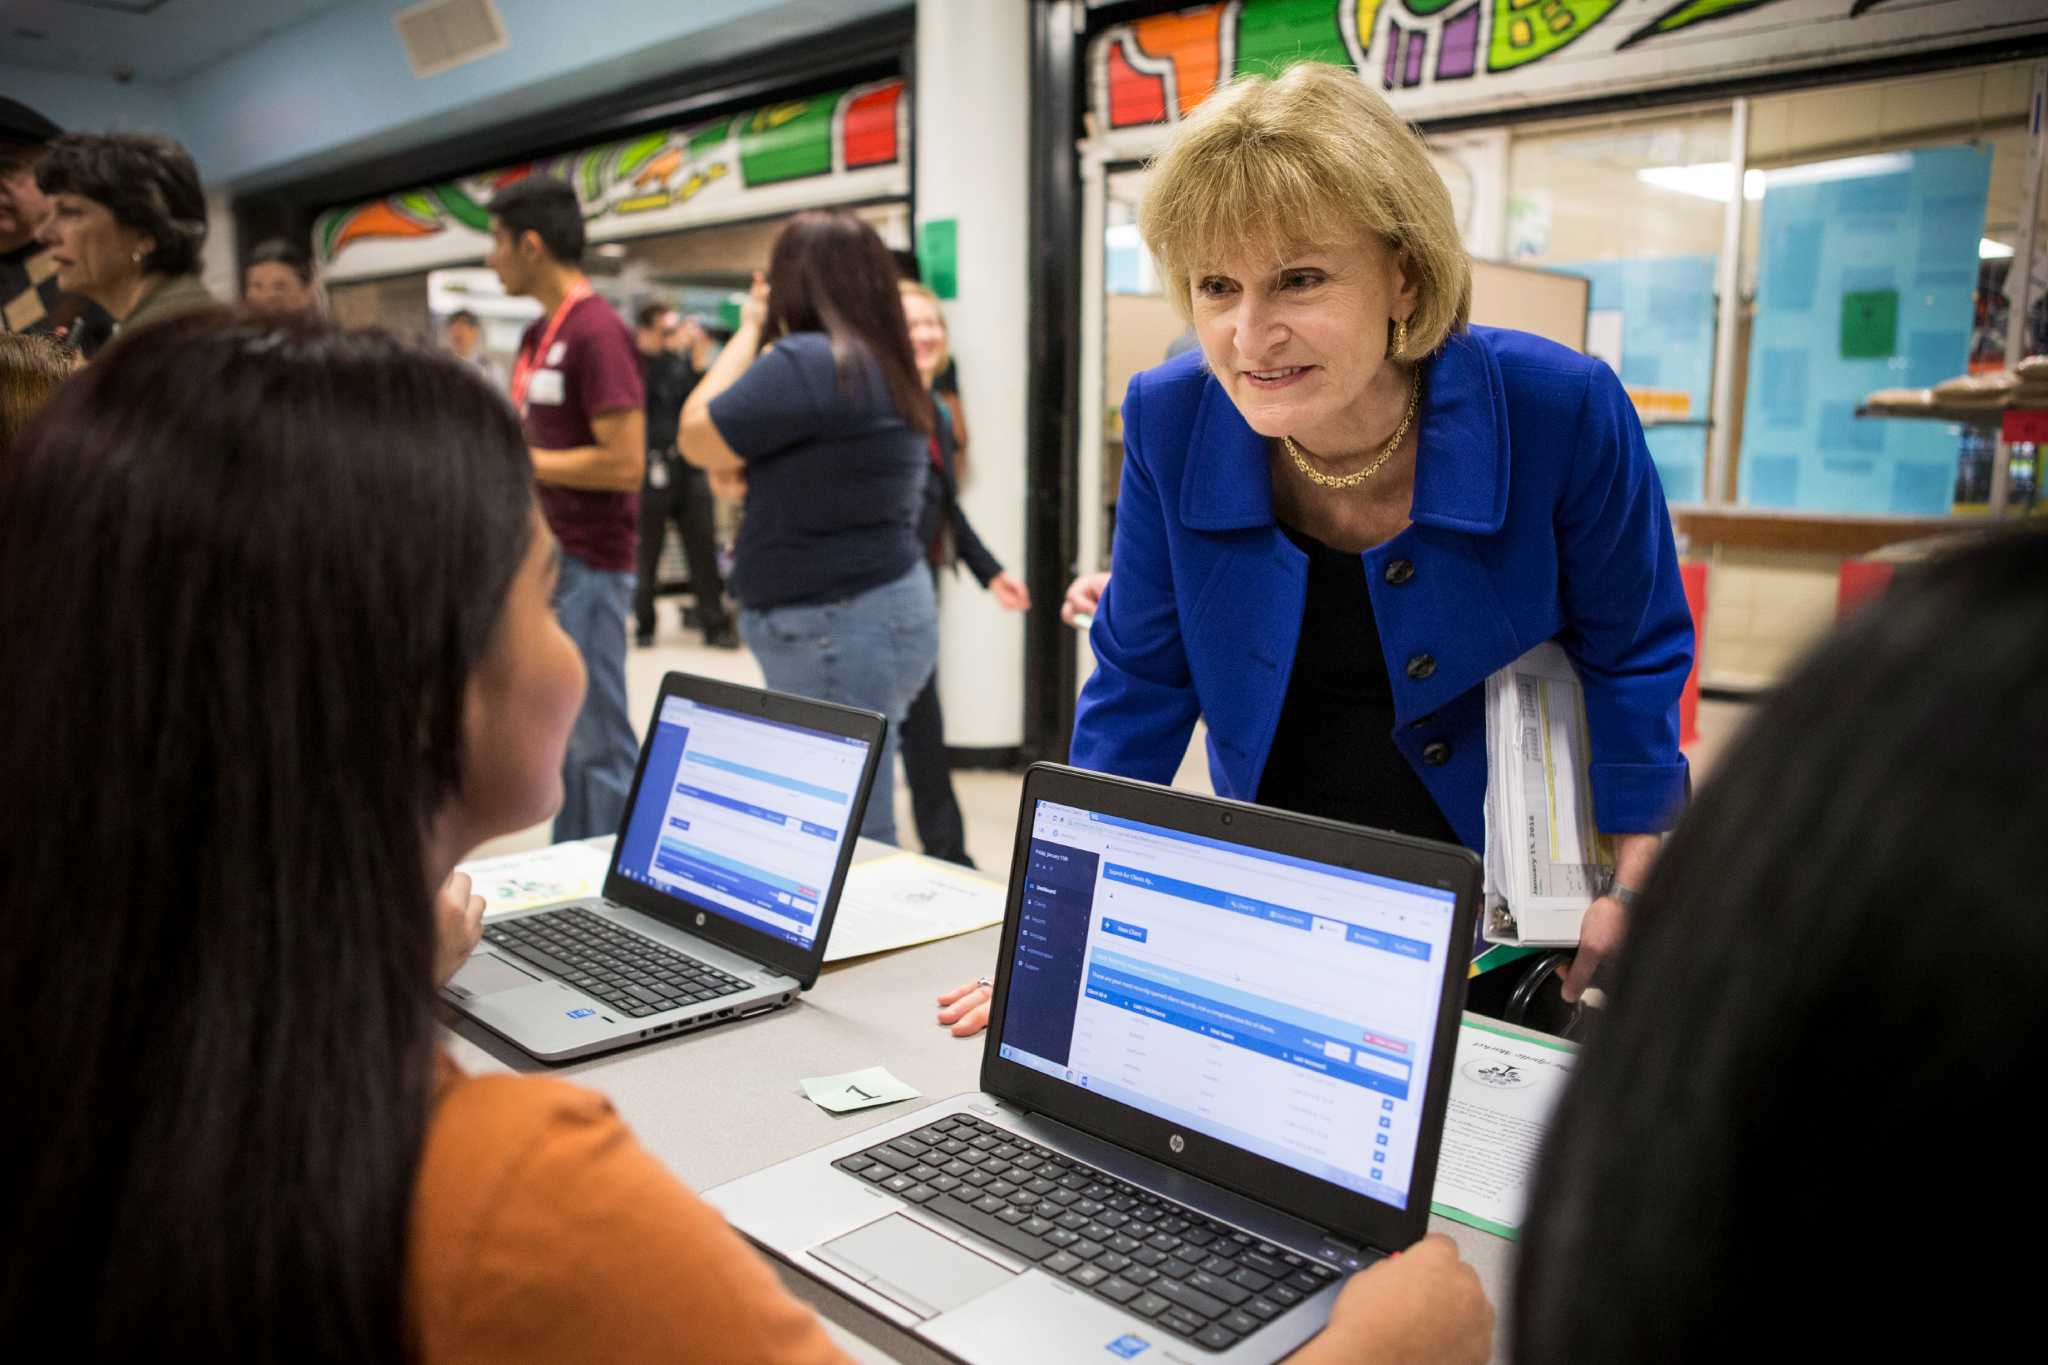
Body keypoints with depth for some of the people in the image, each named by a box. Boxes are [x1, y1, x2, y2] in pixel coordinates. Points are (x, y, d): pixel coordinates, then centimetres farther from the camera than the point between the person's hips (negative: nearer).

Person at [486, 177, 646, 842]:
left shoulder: (598, 331, -14)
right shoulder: (537, 334, 14)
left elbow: (624, 462, -21)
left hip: (588, 565, -9)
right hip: (542, 558, 9)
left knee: (599, 741, -2)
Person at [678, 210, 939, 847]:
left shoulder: (807, 361, -18)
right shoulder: (880, 365, 14)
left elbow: (695, 438, -7)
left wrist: (750, 330, 0)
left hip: (838, 628, -10)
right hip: (873, 610, 10)